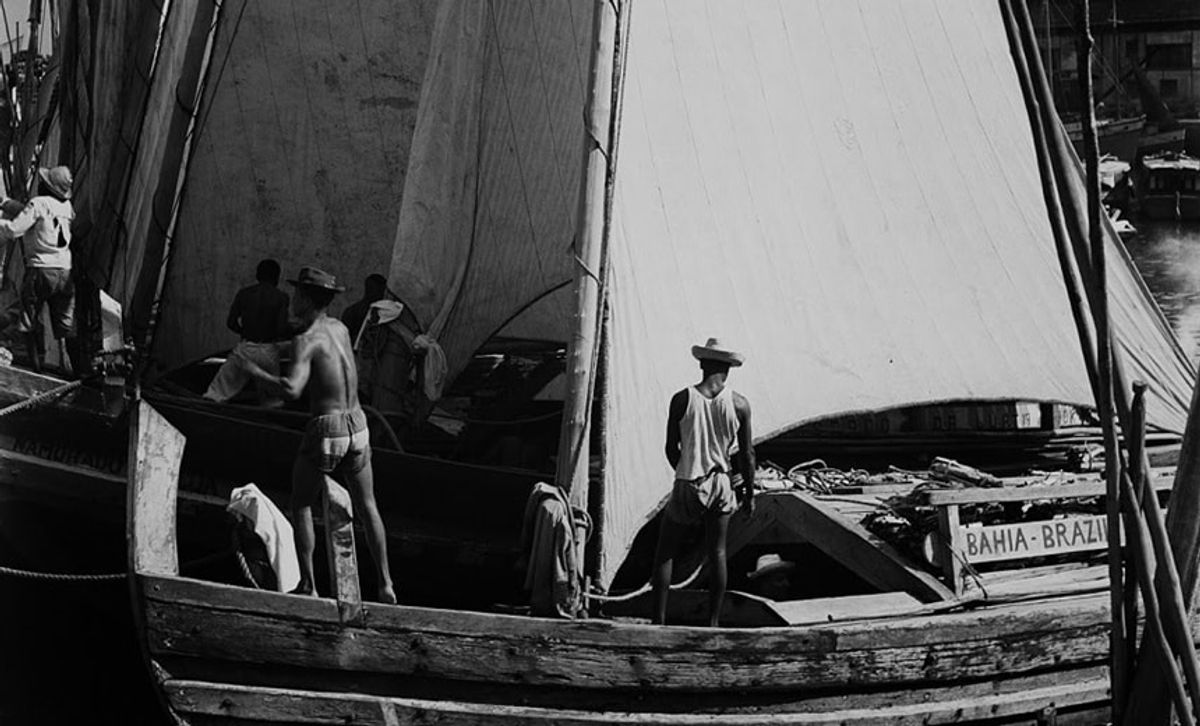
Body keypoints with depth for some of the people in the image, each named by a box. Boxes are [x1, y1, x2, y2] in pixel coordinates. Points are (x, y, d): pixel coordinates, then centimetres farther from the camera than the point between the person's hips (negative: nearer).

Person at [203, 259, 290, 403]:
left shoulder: (243, 294, 2)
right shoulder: (281, 297, -5)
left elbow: (231, 323, 2)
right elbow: (282, 329, -12)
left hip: (245, 348, 1)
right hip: (269, 352, -1)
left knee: (216, 392, 5)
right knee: (272, 401, 13)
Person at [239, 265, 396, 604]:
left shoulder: (306, 341, -14)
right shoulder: (340, 328, 8)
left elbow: (293, 390, -29)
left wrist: (256, 372, -15)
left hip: (325, 432, -6)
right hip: (357, 427, 6)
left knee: (301, 506, 12)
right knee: (367, 506, 17)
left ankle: (307, 585, 9)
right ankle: (385, 584, 15)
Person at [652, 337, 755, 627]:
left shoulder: (682, 399, -8)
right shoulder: (739, 404, -4)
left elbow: (671, 449, -2)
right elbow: (746, 454, 0)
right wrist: (749, 493, 12)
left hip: (687, 486, -2)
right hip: (720, 484, 2)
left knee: (665, 552, 9)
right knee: (717, 554, 13)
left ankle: (659, 621, 4)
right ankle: (713, 623, 15)